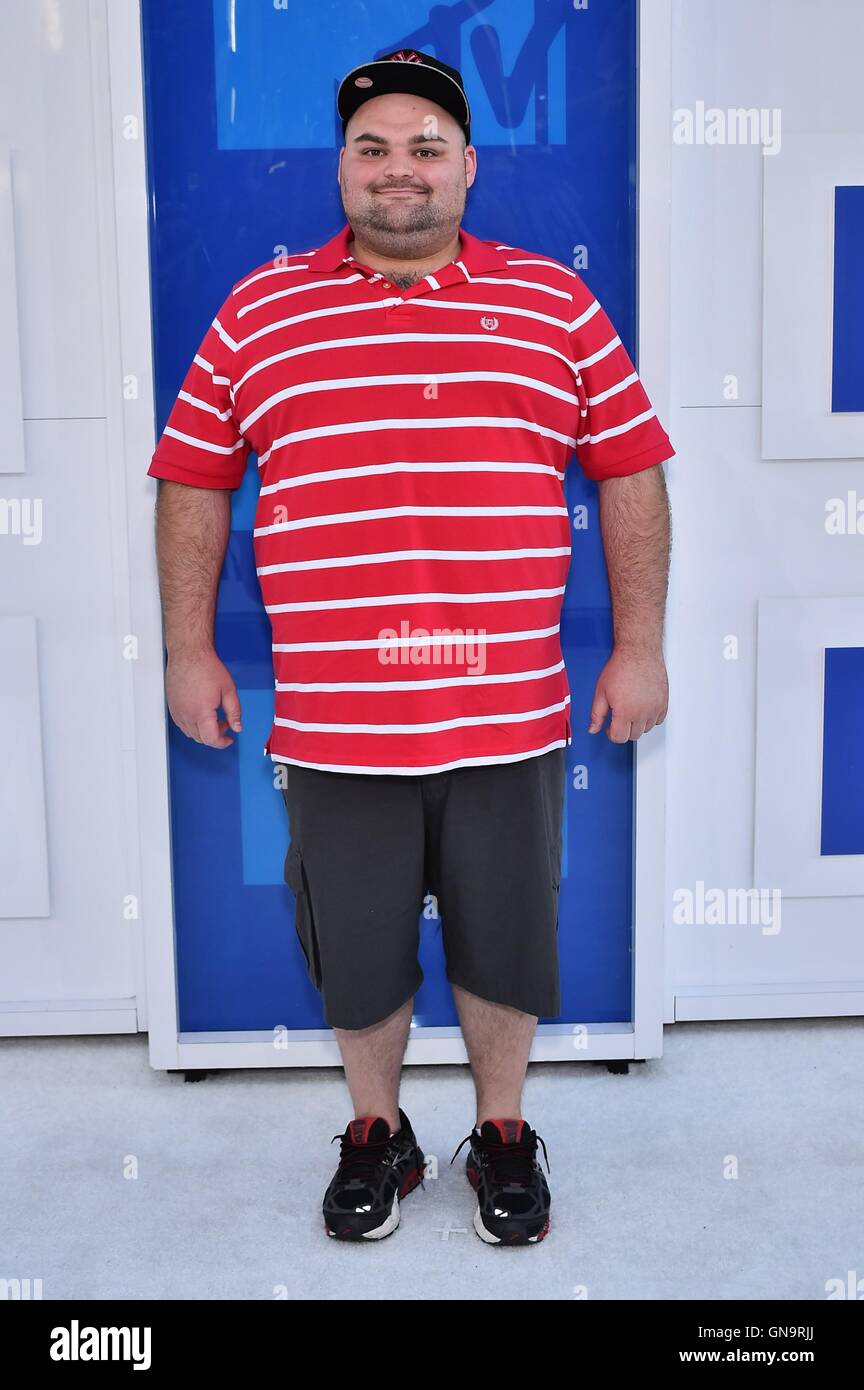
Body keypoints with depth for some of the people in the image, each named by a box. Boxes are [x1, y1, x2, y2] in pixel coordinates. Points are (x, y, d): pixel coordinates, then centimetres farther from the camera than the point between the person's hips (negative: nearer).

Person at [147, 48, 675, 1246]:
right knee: (356, 951, 14)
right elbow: (193, 482, 8)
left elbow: (630, 471, 5)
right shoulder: (258, 312, 5)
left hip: (508, 719, 0)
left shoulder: (555, 303, 5)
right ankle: (377, 1134, 39)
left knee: (506, 944, 14)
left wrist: (639, 645, 1)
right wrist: (189, 650, 4)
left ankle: (503, 1133, 38)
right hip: (331, 727, 1)